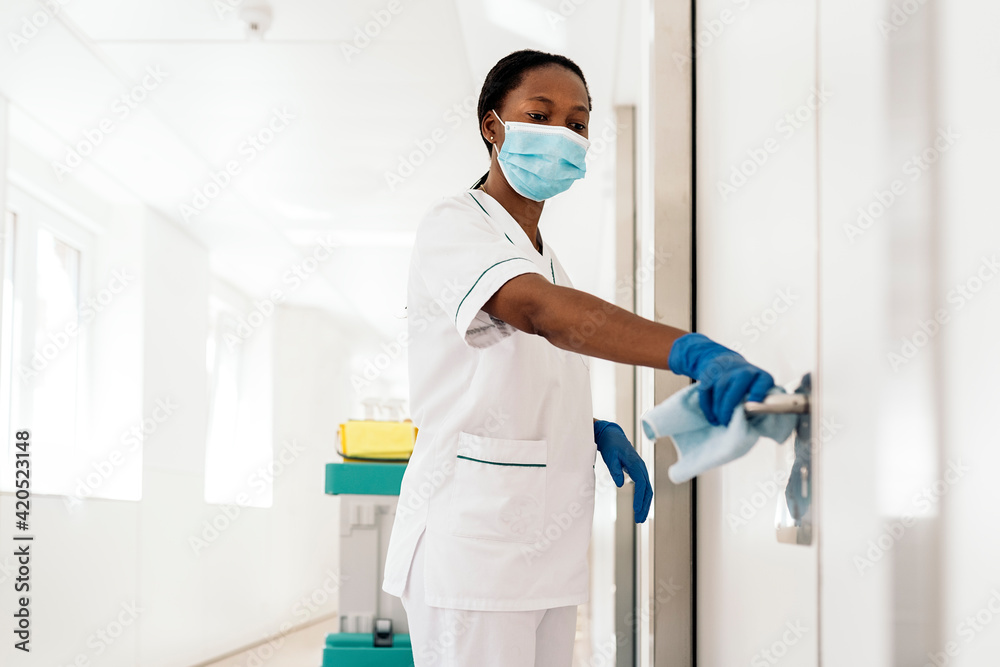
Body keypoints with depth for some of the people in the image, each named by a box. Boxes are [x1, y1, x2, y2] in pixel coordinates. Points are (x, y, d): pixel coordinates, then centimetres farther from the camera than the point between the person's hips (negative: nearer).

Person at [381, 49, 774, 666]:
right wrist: (695, 351, -45)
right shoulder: (453, 228, -10)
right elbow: (542, 312, -31)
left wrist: (595, 429, 6)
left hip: (548, 553, 8)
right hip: (471, 542, -8)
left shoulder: (544, 253, 19)